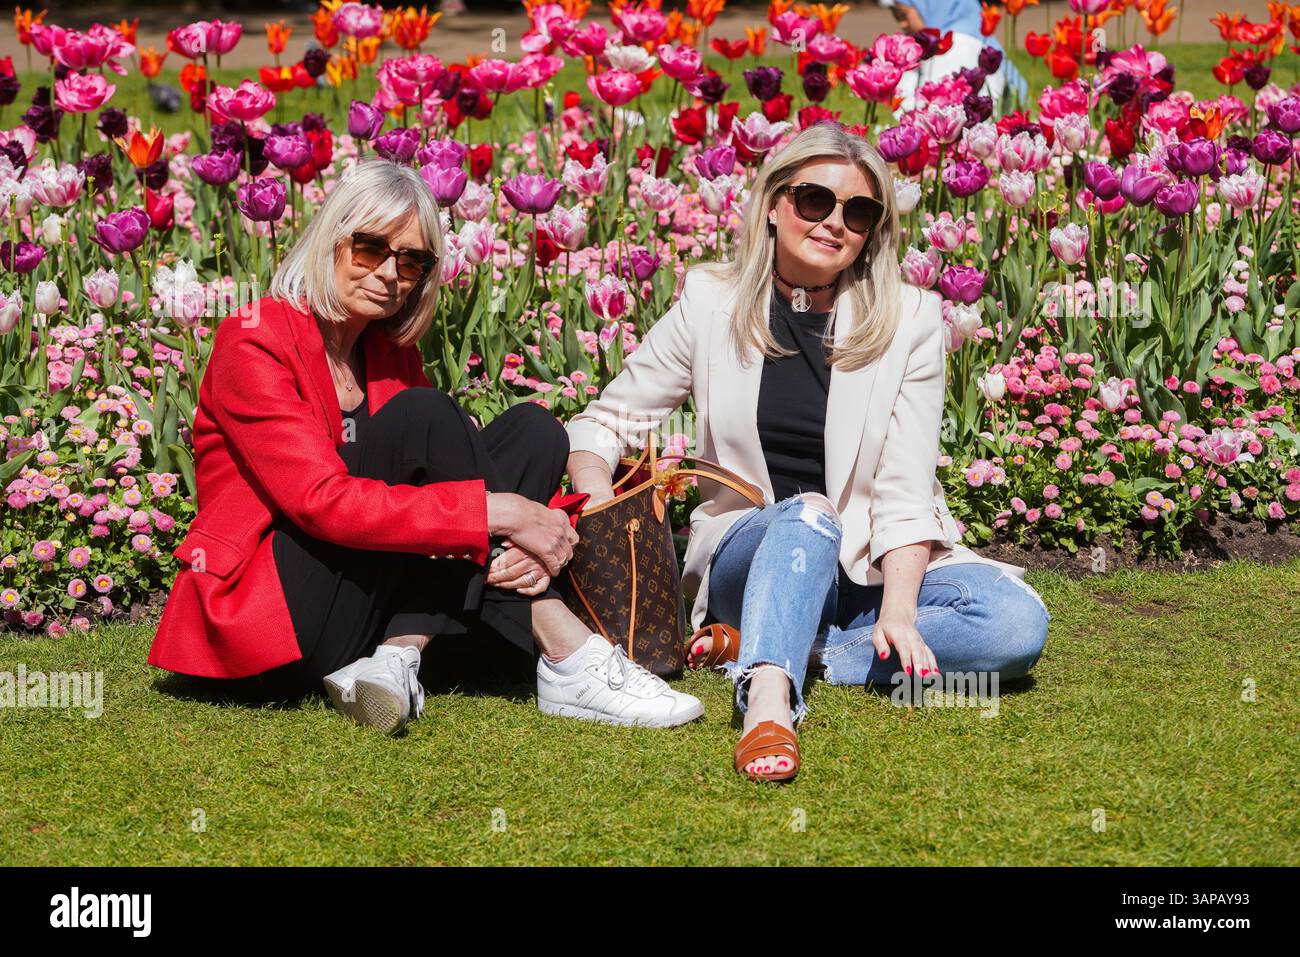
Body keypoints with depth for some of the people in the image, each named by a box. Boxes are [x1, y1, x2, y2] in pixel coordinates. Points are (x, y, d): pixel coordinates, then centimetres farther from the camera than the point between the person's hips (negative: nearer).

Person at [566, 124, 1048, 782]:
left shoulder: (907, 319, -2)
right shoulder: (711, 304, 0)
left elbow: (904, 491, -9)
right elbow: (605, 424, 6)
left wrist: (899, 609, -24)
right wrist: (602, 518, -16)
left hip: (871, 567, 2)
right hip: (748, 552, -1)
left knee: (1019, 624, -26)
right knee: (807, 516, -36)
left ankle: (756, 645, -26)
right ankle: (768, 703, -59)